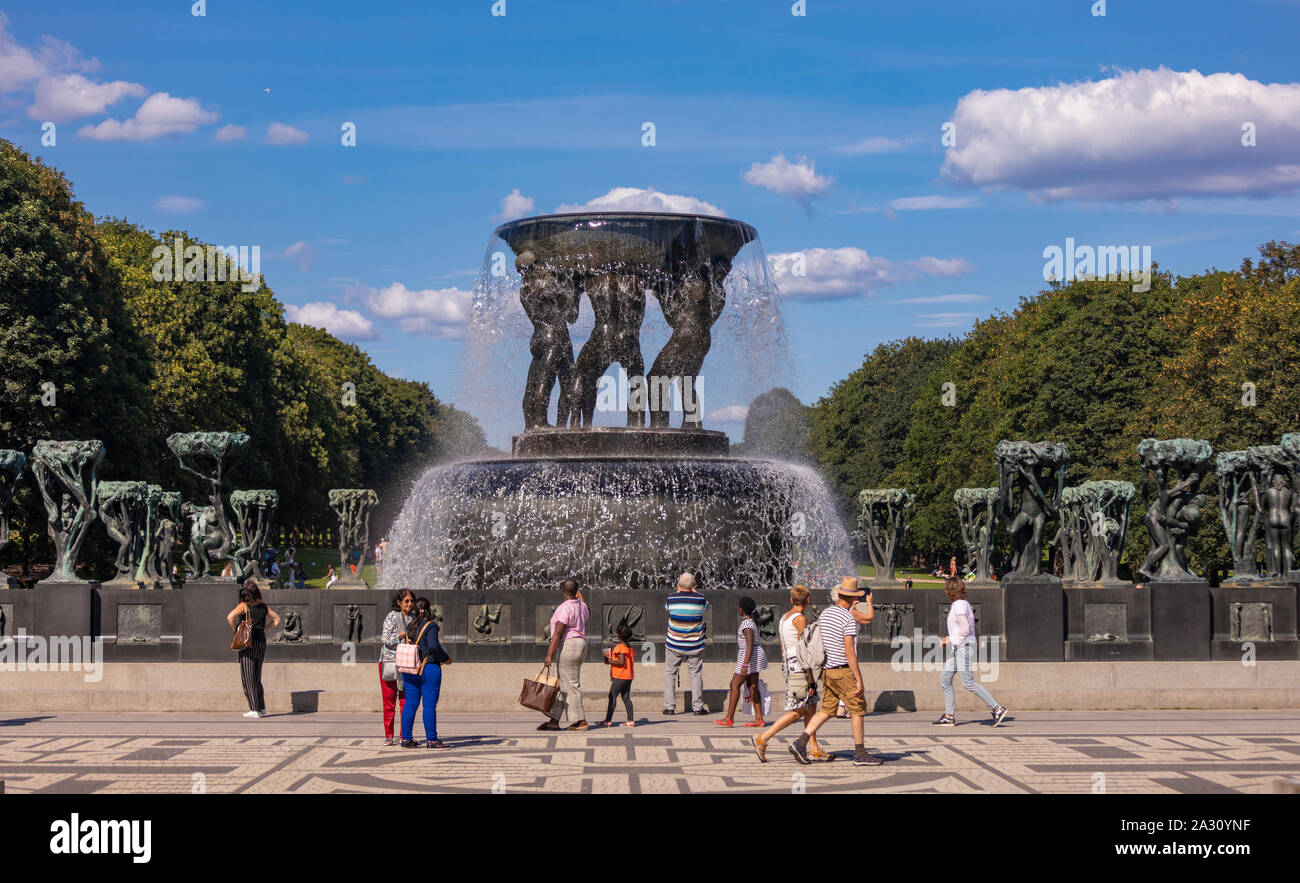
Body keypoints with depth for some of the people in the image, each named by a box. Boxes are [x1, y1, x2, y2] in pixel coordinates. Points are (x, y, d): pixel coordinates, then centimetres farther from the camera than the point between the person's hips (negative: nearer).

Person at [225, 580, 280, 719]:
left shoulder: (244, 606, -8)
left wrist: (236, 631, -9)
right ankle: (262, 708, 15)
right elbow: (276, 619, 18)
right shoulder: (264, 606, 7)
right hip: (262, 644, 5)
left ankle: (255, 709, -1)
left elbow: (230, 617, -23)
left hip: (248, 645, -5)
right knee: (257, 678, 16)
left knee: (248, 678, 2)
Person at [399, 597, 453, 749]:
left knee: (410, 704, 10)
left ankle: (406, 738, 12)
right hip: (429, 668, -6)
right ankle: (431, 739, -2)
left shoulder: (410, 627, 10)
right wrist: (445, 658, -4)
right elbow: (434, 646, -20)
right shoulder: (430, 625, -10)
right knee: (429, 705, -3)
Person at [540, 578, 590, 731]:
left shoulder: (565, 608, -17)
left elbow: (557, 634, -21)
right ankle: (554, 721, 11)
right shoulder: (581, 605, 10)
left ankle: (581, 721, -3)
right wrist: (580, 597, 50)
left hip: (569, 645, -10)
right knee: (561, 684, 11)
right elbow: (587, 613, 37)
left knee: (571, 685, -5)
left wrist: (549, 655, -21)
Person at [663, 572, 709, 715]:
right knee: (696, 674, 8)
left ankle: (669, 707, 6)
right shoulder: (700, 599, -10)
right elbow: (706, 606, 14)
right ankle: (698, 706, 6)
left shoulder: (671, 598, -10)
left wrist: (678, 591, 16)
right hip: (695, 646, 0)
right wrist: (694, 590, 16)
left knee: (670, 673, 10)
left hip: (674, 645, 0)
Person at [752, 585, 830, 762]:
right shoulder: (800, 618, -13)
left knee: (811, 707, 10)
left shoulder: (784, 618, 15)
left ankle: (814, 749, 10)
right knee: (798, 711, -7)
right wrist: (811, 677, -17)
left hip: (788, 664, 9)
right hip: (798, 666, -9)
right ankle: (762, 738, -7)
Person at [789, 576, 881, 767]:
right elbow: (849, 651, -21)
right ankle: (860, 754, 7)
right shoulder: (849, 619, -17)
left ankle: (801, 743, -2)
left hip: (827, 670, 8)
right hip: (844, 671, -8)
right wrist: (858, 679, -19)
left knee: (827, 710, 11)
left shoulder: (825, 613, 9)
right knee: (858, 710, 4)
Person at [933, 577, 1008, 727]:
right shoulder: (962, 603, 14)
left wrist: (950, 640, -11)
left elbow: (965, 629, -22)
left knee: (968, 683, -11)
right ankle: (948, 717, 8)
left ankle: (997, 709, -8)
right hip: (957, 648, 10)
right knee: (945, 678, 8)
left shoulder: (959, 606, -16)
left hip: (964, 646, -10)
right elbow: (970, 628, 19)